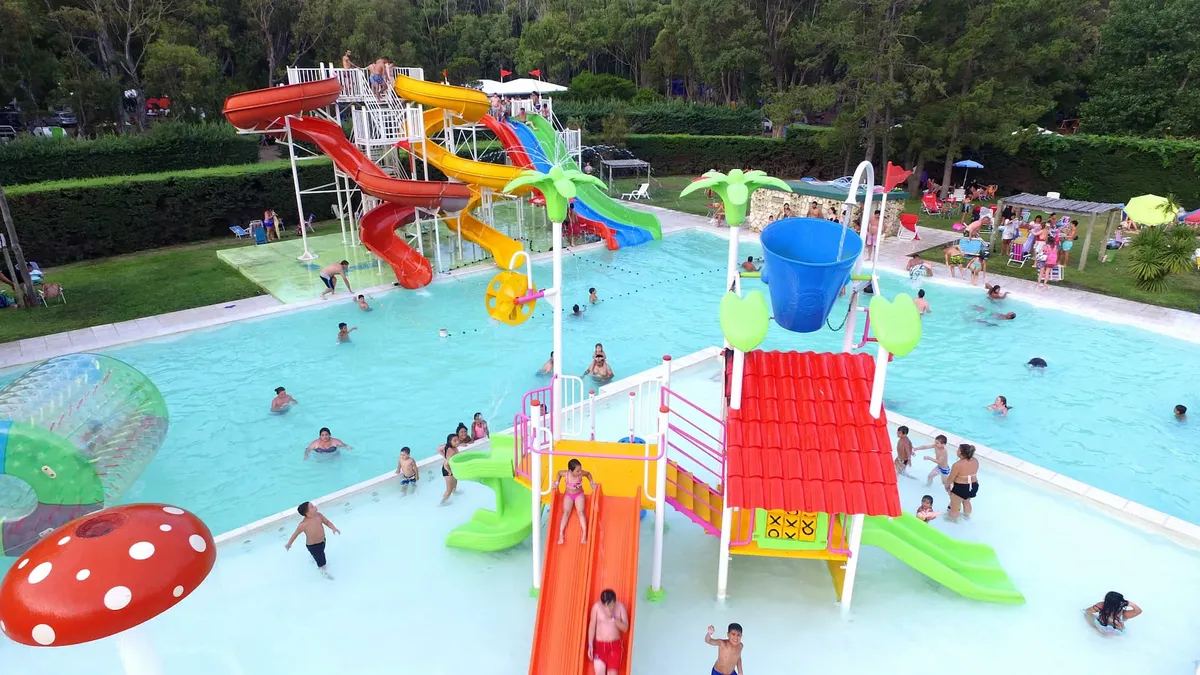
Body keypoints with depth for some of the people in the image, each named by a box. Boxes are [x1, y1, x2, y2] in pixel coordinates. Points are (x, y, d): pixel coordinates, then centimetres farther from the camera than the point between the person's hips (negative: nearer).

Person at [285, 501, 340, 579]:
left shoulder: (318, 515, -19)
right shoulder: (304, 524, -35)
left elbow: (327, 522, -6)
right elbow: (295, 534, -19)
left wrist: (334, 528, -23)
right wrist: (289, 544, -6)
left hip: (322, 541, 6)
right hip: (313, 546, -6)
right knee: (321, 562, 13)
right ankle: (325, 573, 43)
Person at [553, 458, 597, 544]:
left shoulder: (581, 473, -25)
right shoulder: (565, 474, -25)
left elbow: (588, 474, 0)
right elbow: (558, 473, 0)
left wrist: (592, 483, -8)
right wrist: (556, 483, -7)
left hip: (579, 494, 0)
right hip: (568, 495, 0)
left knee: (580, 512, -17)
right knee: (566, 512, -14)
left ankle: (584, 534, -19)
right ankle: (561, 534, -15)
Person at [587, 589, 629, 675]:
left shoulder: (620, 607, -7)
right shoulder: (596, 607, -10)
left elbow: (625, 628, -9)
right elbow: (592, 626, -3)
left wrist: (613, 618, -22)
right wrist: (590, 645, -6)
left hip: (615, 646, 0)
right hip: (599, 645, 0)